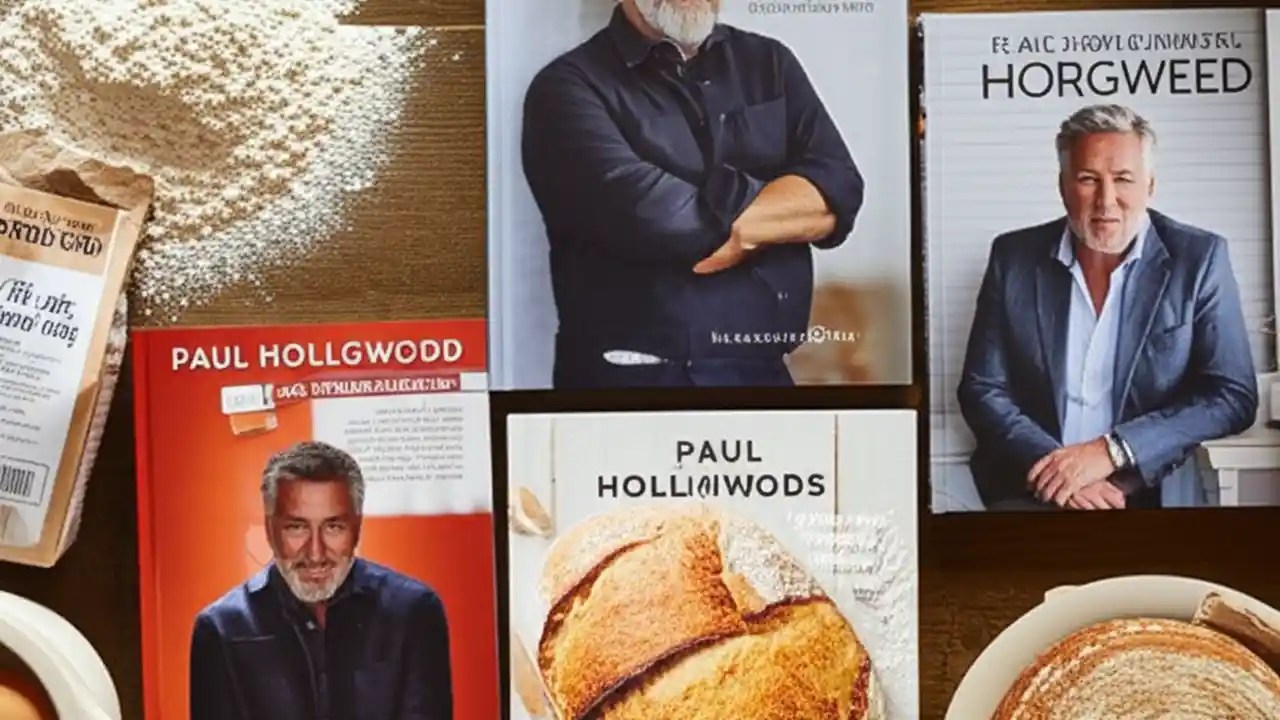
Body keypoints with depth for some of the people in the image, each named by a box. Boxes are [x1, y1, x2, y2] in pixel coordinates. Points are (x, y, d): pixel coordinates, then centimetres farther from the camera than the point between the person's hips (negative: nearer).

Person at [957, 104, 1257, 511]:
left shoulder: (1199, 259, 1)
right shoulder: (1014, 257, 4)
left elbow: (1234, 396, -2)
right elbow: (982, 390, 4)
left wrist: (1109, 451, -14)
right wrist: (1050, 465, -13)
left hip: (1153, 489, 1)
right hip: (1033, 490, -1)